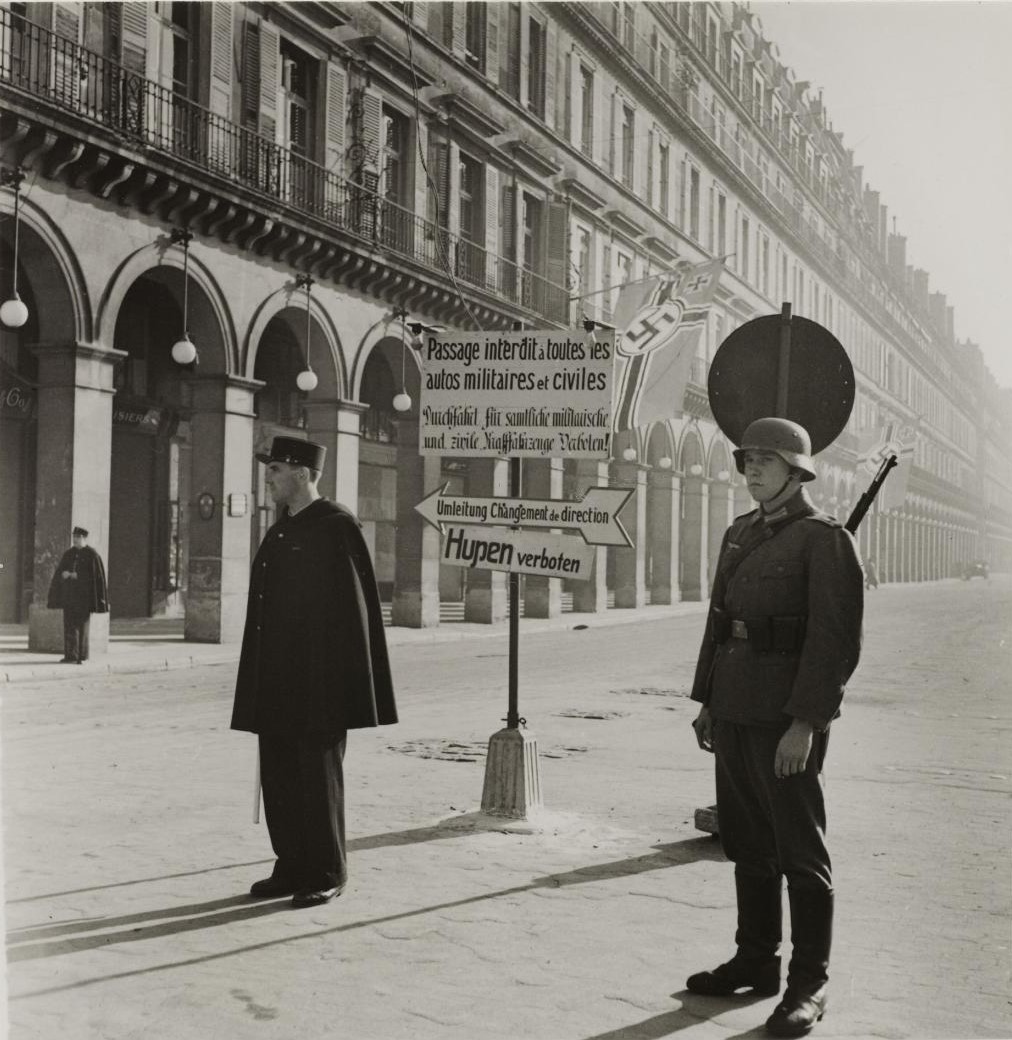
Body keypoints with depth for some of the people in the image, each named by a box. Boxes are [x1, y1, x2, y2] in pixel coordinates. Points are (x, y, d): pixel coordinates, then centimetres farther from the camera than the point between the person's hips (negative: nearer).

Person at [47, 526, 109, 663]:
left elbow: (97, 575, -11)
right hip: (69, 593, 5)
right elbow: (59, 573, 11)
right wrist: (64, 574, -13)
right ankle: (70, 656, 4)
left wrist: (76, 575, -16)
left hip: (84, 594, -5)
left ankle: (81, 656, 5)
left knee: (82, 624, -3)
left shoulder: (92, 555, -6)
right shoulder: (68, 554, 10)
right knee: (69, 624, 1)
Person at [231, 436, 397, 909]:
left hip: (318, 684, -8)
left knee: (318, 778, 0)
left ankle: (327, 875, 11)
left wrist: (347, 688, -16)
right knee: (278, 778, 10)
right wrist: (257, 684, 14)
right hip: (275, 684, 8)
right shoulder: (277, 535, 16)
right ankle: (291, 868, 21)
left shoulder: (337, 527, -8)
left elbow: (354, 605, -12)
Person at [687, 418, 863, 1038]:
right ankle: (756, 960, 27)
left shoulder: (826, 539, -9)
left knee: (800, 850, 1)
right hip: (735, 713, 8)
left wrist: (805, 724, -20)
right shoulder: (741, 534, 14)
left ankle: (809, 984, 11)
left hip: (787, 718, -7)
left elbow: (837, 640, -15)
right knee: (747, 845, 15)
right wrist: (707, 702, 14)